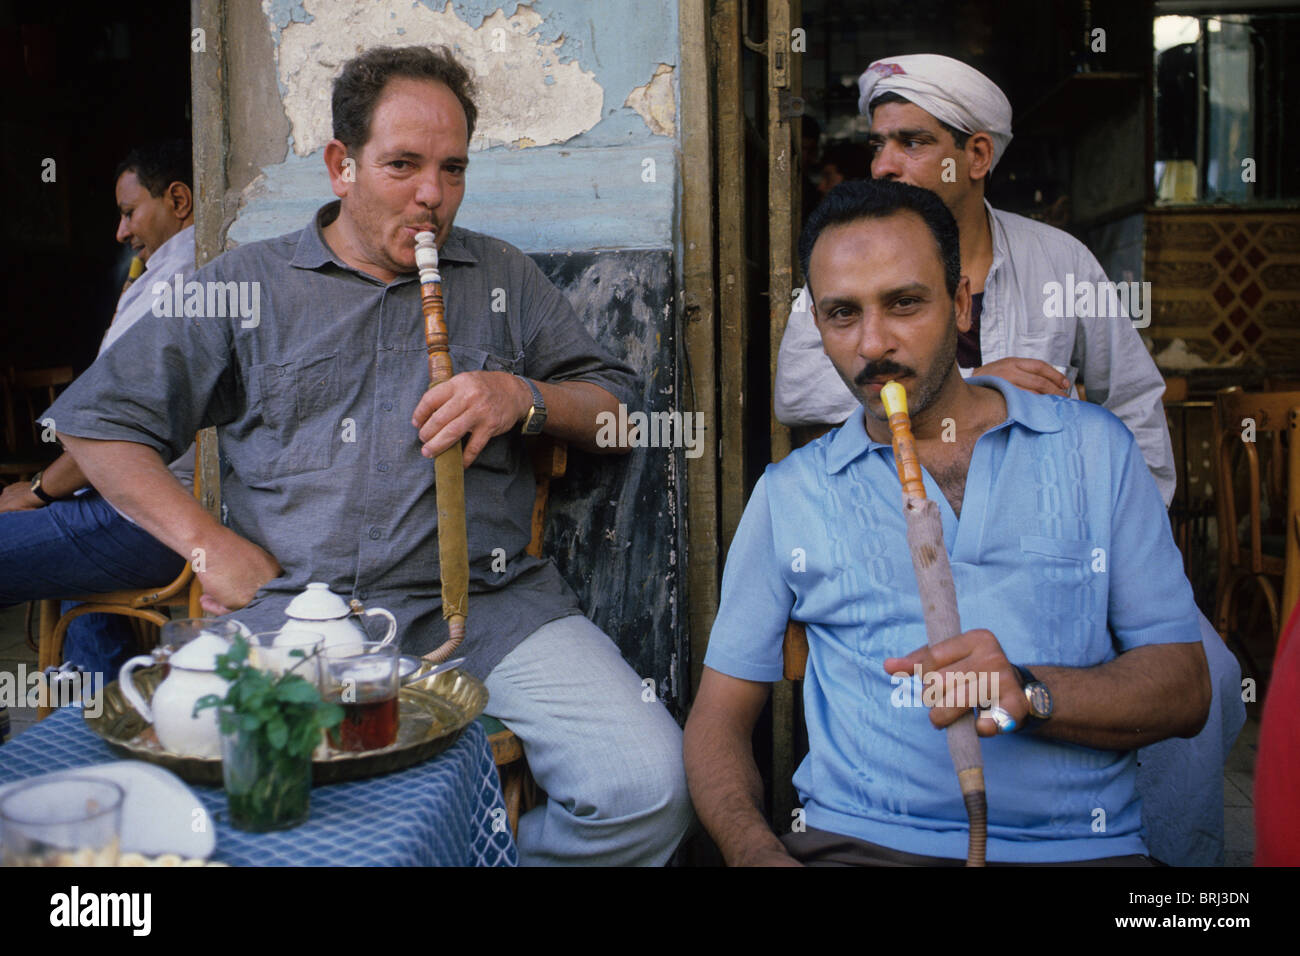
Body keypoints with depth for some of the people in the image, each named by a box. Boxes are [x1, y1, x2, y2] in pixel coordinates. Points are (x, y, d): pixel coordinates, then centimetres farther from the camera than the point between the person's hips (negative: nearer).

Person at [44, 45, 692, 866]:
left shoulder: (506, 279, 19)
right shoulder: (246, 285, 15)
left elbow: (619, 408, 19)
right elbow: (95, 417, 16)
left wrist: (523, 396, -2)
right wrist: (204, 541, 2)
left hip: (492, 604, 1)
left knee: (648, 789, -20)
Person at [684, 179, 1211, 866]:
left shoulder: (1093, 447, 10)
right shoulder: (788, 493, 10)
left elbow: (1184, 688, 6)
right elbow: (719, 715, 9)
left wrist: (1028, 692, -14)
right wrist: (757, 850, -11)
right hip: (859, 841, 1)